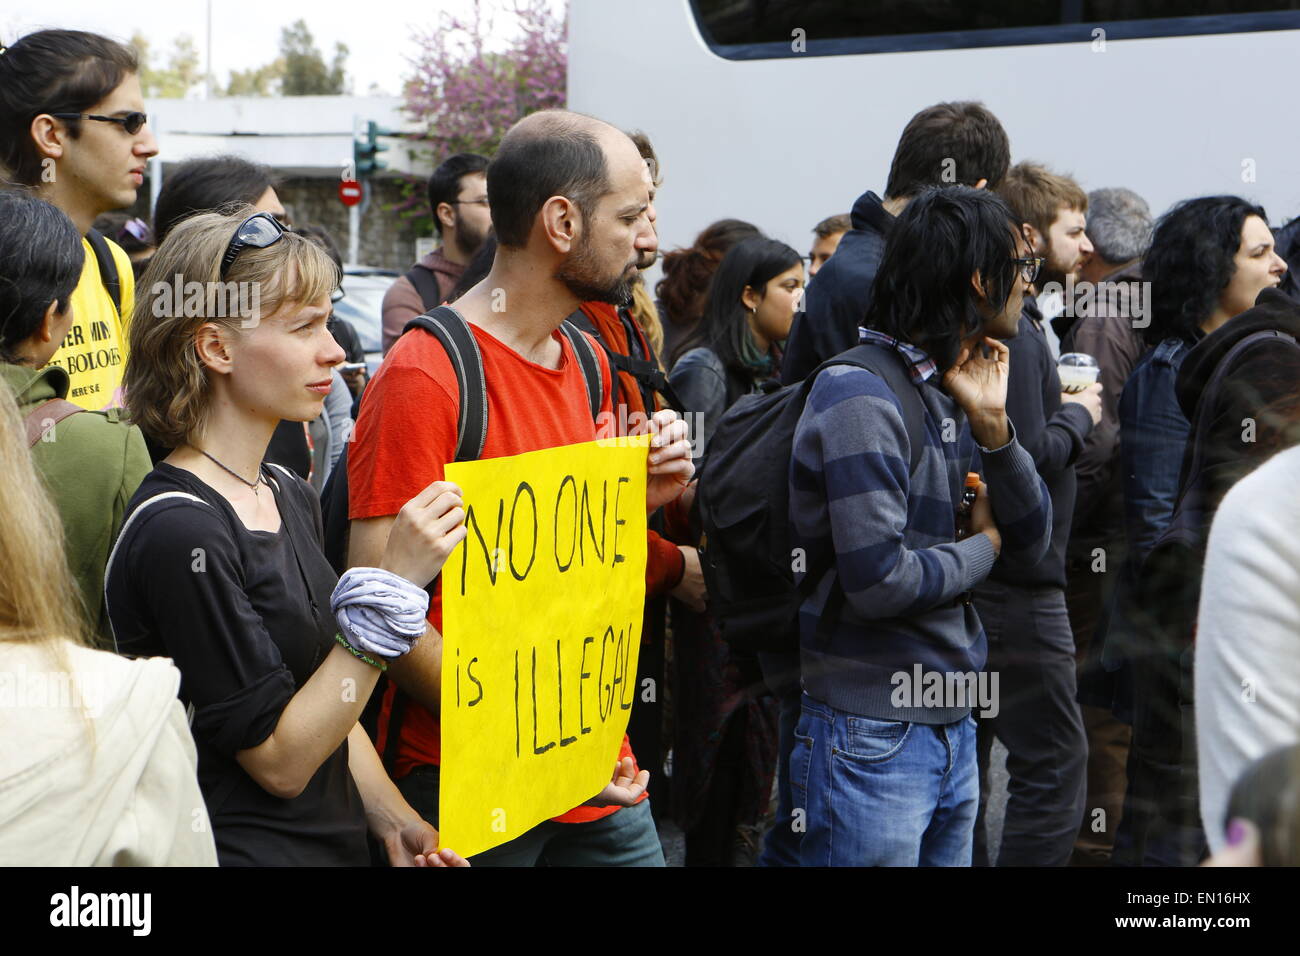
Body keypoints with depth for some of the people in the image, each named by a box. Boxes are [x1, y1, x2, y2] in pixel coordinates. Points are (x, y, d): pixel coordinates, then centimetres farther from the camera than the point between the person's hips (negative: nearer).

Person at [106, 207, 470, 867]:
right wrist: (392, 584, -21)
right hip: (241, 849, -8)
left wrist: (396, 824, 1)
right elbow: (279, 759, -19)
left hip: (338, 846, 8)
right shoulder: (178, 530, -20)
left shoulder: (291, 497, 7)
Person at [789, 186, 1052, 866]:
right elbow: (878, 580, -24)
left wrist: (992, 427, -6)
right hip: (872, 739, -9)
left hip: (952, 729, 9)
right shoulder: (861, 396, -16)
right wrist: (982, 547, -6)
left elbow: (1031, 545, 9)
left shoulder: (951, 393, 12)